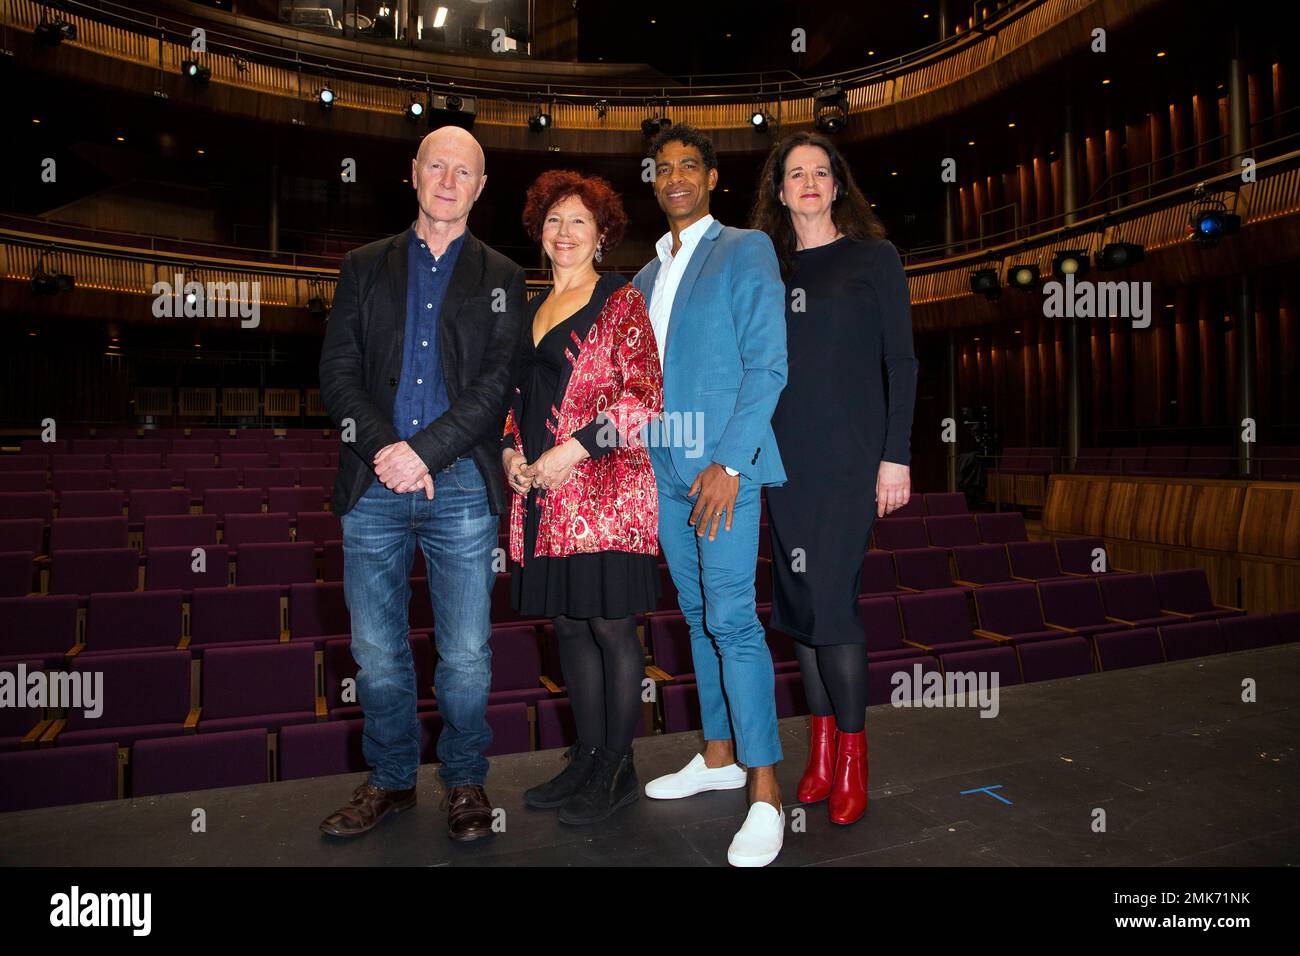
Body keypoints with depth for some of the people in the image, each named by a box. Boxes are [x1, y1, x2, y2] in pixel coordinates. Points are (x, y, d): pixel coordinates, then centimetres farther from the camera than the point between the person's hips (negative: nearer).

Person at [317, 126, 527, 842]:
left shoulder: (500, 279, 10)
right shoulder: (363, 268, 15)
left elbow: (499, 382, -2)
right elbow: (337, 375, 6)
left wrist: (424, 451, -13)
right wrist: (384, 449, -10)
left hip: (462, 486, -1)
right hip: (373, 486, 2)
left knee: (466, 655, 3)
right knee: (377, 651, 9)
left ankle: (465, 780, 25)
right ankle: (390, 779, 30)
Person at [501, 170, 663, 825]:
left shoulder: (621, 302, -1)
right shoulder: (531, 310, 19)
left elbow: (645, 397, -10)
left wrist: (573, 449, -15)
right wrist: (511, 450, 5)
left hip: (604, 487, -6)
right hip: (542, 495, 7)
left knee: (610, 624, 0)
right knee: (568, 624, 12)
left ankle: (617, 768, 16)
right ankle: (587, 757, 26)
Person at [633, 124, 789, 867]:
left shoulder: (746, 250, 0)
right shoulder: (648, 275, 20)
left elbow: (768, 364, -9)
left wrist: (728, 463, -18)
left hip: (723, 467, -6)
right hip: (666, 470, 7)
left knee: (732, 618, -10)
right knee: (698, 616, 12)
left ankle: (767, 791, 0)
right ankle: (719, 757, 25)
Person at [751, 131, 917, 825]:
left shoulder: (874, 256, 3)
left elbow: (900, 360, 0)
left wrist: (895, 455, -8)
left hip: (851, 455, -4)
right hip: (785, 455, 4)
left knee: (831, 597, -9)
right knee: (798, 598, 7)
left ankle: (851, 758, 10)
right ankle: (822, 744, 22)